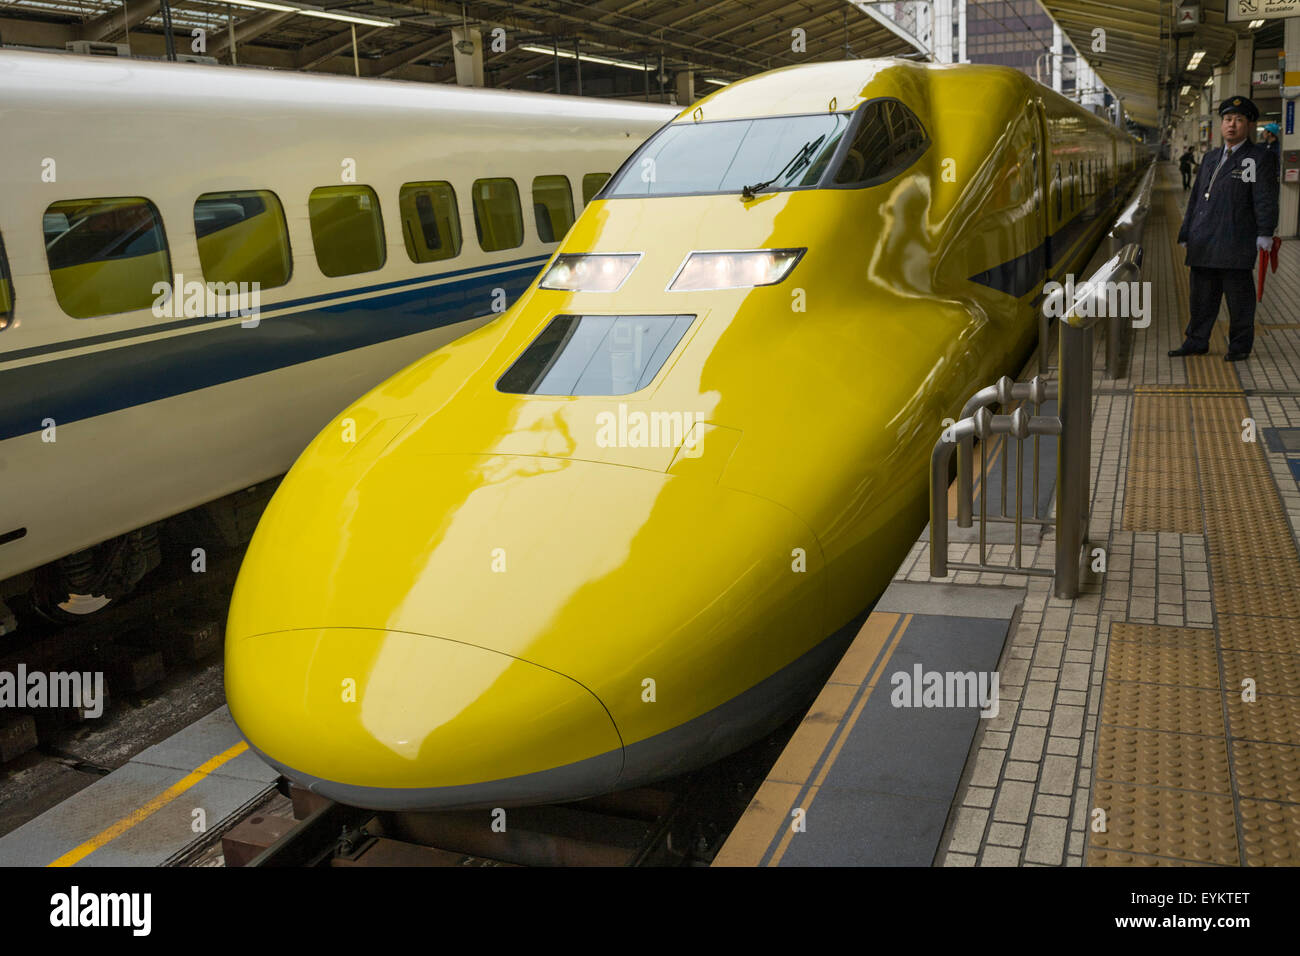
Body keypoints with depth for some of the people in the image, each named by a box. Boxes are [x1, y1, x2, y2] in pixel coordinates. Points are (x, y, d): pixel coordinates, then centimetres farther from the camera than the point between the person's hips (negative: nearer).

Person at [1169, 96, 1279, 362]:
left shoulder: (1260, 158, 0)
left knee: (1238, 295, 0)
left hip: (1236, 242, -6)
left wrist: (1265, 233, -15)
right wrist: (1186, 233, 18)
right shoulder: (1211, 158, 19)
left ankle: (1240, 345, 10)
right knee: (1202, 293, 10)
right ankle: (1197, 341, 19)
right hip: (1204, 242, 6)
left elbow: (1266, 199, -7)